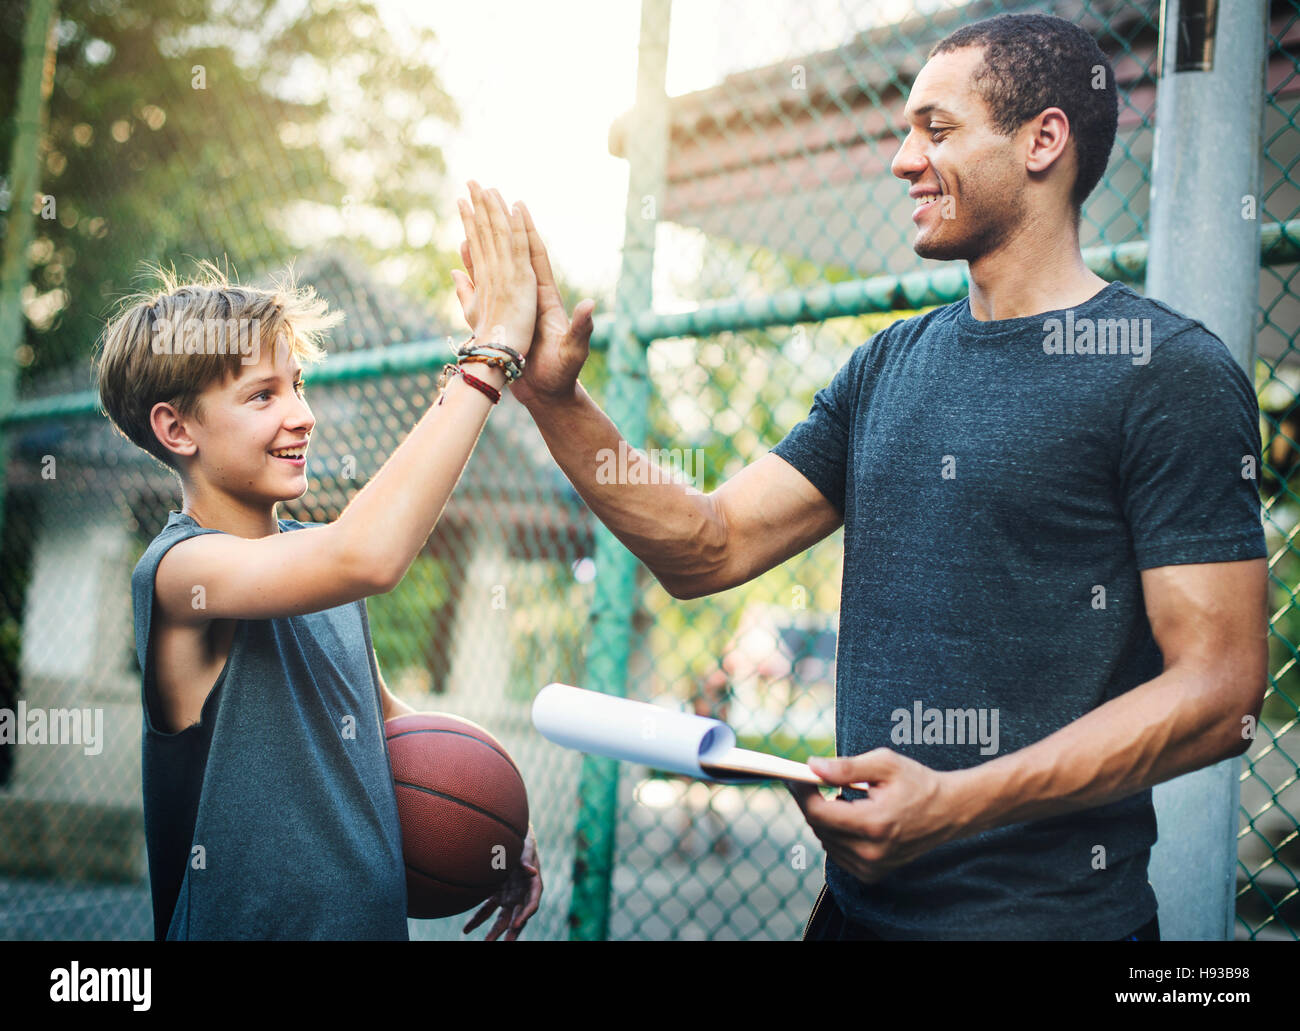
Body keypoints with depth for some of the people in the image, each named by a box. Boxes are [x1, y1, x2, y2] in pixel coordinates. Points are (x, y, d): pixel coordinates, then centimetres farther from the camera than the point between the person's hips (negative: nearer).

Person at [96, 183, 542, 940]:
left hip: (374, 916, 7)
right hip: (252, 923, -7)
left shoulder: (312, 553, 5)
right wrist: (495, 347, -33)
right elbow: (370, 555, -36)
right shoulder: (180, 569, -19)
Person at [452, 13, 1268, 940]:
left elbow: (1221, 689, -16)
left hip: (1052, 908, -6)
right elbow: (709, 550, 6)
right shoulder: (891, 365, 10)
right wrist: (555, 396, -6)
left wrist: (956, 803, -24)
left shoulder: (1170, 369, -11)